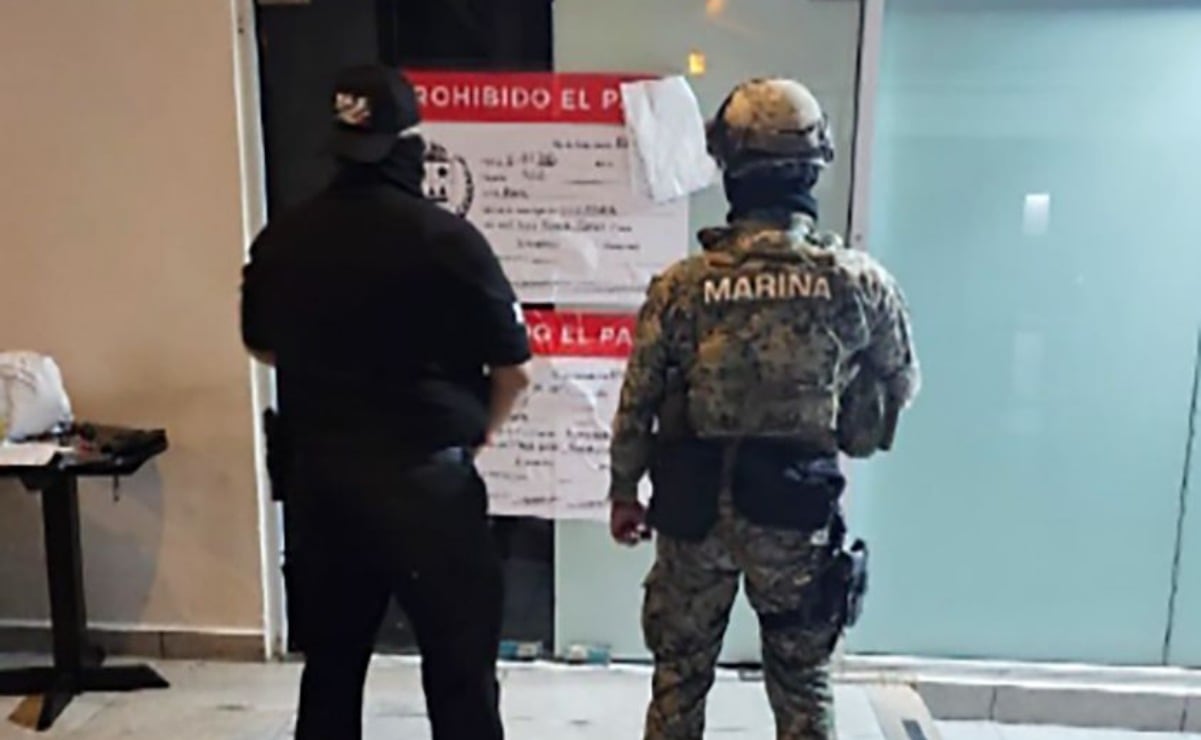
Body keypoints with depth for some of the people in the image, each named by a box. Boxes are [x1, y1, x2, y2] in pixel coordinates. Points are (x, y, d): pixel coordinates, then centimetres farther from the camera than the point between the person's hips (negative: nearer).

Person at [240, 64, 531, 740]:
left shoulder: (281, 239, -1)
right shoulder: (447, 238, -14)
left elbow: (263, 348, 16)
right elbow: (514, 370, -8)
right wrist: (477, 431, 10)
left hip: (318, 472, 5)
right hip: (426, 475, -4)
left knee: (331, 660, 20)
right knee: (460, 666, 9)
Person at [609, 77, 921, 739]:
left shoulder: (680, 284, -11)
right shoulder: (861, 282, -9)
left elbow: (637, 401, -3)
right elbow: (899, 387, 6)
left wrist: (623, 492, 11)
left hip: (694, 509, 0)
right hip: (798, 511, 0)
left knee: (680, 673, 18)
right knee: (802, 682, 18)